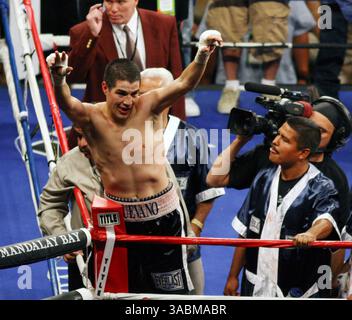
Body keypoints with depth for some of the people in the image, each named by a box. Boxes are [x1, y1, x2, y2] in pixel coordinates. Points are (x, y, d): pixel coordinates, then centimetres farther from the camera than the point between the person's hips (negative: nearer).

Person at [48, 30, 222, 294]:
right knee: (126, 289, 14)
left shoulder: (148, 108, -8)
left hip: (162, 213, 0)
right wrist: (59, 78, -54)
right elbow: (66, 103, -31)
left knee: (173, 287, 9)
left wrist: (202, 55, -39)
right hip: (119, 217, 0)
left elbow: (184, 84, -20)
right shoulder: (92, 118, -11)